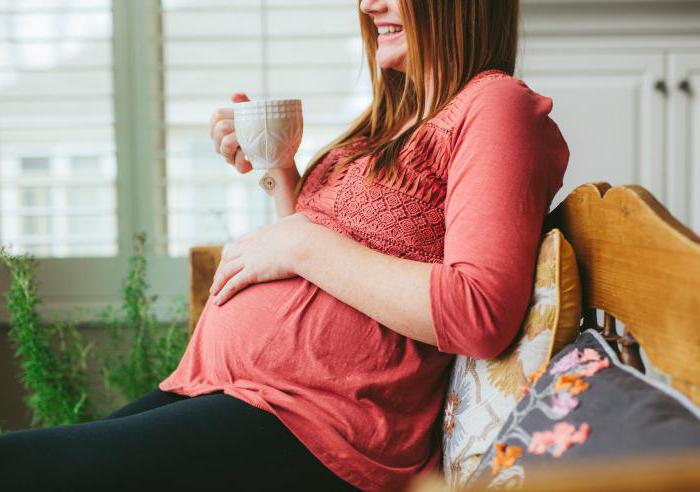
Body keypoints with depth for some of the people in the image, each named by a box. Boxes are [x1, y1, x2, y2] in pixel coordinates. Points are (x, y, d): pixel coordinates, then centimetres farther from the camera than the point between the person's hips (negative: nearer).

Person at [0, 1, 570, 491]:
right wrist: (279, 174, 12)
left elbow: (481, 315, -19)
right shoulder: (395, 116, 23)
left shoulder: (495, 104, -5)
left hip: (304, 423, -9)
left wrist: (303, 243, -13)